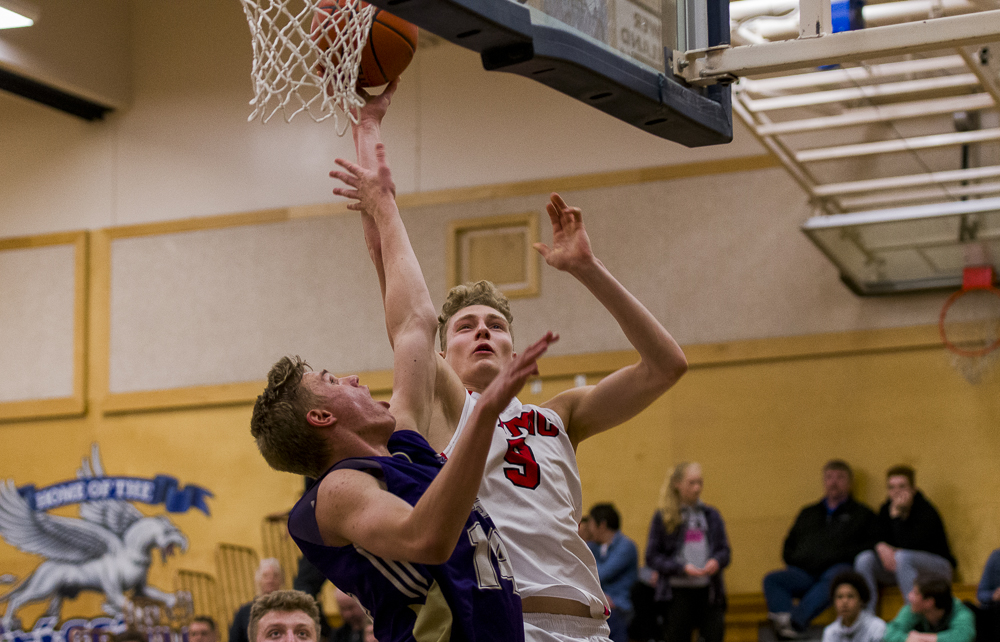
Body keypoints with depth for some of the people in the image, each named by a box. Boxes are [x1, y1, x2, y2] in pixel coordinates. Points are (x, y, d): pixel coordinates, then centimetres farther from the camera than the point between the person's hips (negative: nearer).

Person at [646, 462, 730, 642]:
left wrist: (717, 561, -12)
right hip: (677, 593, -2)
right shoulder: (663, 517, 1)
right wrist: (681, 568, -15)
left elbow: (724, 550, 11)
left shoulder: (711, 515, 11)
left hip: (709, 591, 2)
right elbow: (652, 557, -1)